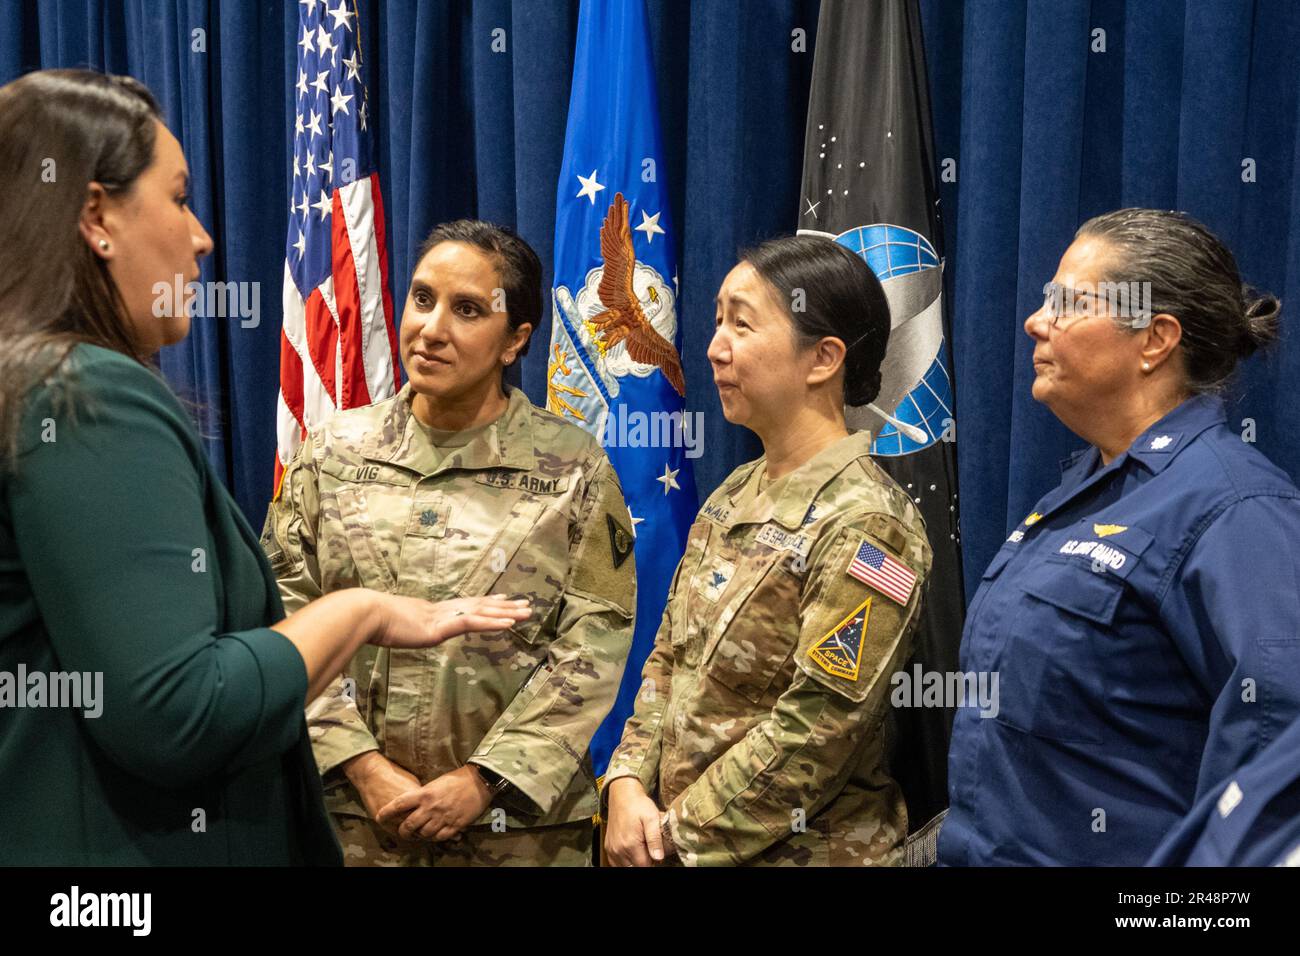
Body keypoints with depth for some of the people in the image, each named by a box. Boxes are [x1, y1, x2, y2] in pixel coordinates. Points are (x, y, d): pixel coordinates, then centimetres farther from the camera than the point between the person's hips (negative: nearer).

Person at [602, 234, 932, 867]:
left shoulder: (864, 528, -20)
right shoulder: (735, 496, 4)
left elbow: (814, 737, -22)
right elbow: (668, 661, 7)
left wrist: (678, 835, -16)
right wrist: (628, 785, -7)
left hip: (804, 848, -7)